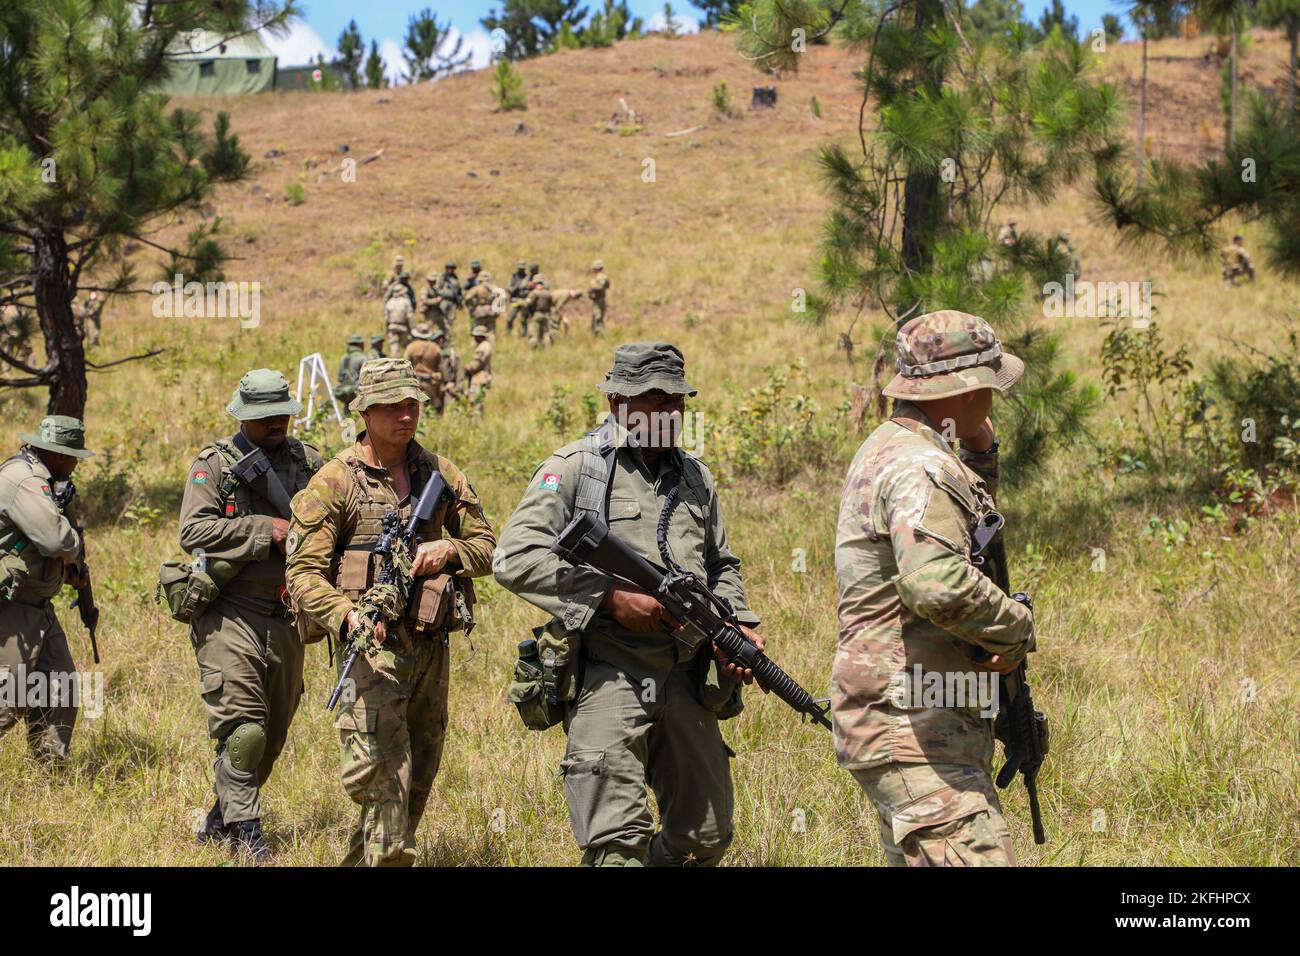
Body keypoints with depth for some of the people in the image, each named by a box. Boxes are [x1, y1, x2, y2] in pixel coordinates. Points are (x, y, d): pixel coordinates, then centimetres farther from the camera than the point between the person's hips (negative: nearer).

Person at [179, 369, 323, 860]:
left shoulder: (307, 461, 9)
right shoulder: (214, 464, -3)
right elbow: (193, 531, -14)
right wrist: (264, 529, -18)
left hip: (286, 618, 5)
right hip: (230, 615, -5)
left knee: (272, 734, 11)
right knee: (243, 729, -13)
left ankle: (220, 821, 25)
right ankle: (244, 832, -7)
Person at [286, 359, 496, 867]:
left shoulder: (440, 473, 9)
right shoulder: (336, 481, -5)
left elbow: (485, 545, 15)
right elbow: (304, 573, -9)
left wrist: (450, 549, -8)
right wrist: (347, 615, -27)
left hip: (431, 647, 6)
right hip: (372, 645, -6)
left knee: (418, 782, 13)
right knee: (385, 780, -15)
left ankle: (360, 860, 28)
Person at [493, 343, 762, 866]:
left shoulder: (696, 478, 15)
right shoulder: (574, 468, -4)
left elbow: (721, 567, 25)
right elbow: (514, 559, -13)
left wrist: (737, 625, 3)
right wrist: (612, 597, -18)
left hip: (686, 681, 6)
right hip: (607, 680, -6)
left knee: (705, 839, 12)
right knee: (617, 844, -11)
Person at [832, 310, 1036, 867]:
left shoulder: (885, 449, 15)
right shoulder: (922, 468, -17)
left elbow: (962, 527, 32)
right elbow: (936, 583, -34)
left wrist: (979, 449, 16)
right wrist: (1016, 628, -17)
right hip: (914, 730, -11)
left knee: (919, 861, 17)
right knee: (976, 856, -18)